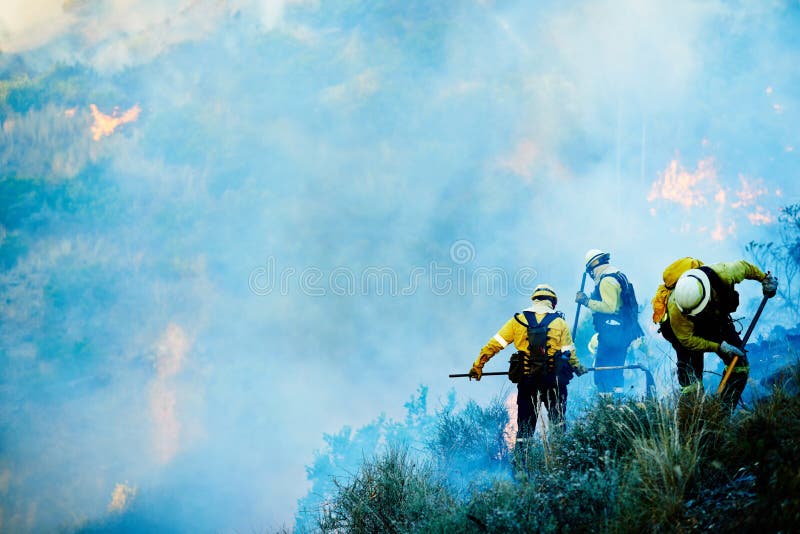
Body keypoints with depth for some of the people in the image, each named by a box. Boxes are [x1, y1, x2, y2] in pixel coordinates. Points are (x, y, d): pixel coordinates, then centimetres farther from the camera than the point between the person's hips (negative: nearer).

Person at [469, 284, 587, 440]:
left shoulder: (517, 320, 4)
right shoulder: (560, 323, 2)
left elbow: (494, 344, 4)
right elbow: (569, 352, 3)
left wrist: (478, 366, 10)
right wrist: (578, 368, 22)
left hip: (526, 377, 1)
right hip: (554, 379, -1)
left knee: (525, 422, 11)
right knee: (557, 419, 11)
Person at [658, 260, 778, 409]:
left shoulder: (723, 274, -37)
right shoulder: (676, 309, -41)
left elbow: (744, 266, -12)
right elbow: (687, 340, -27)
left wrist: (765, 278, -8)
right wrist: (719, 347, -30)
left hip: (717, 321, 4)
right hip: (686, 329, -4)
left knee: (740, 366, 0)